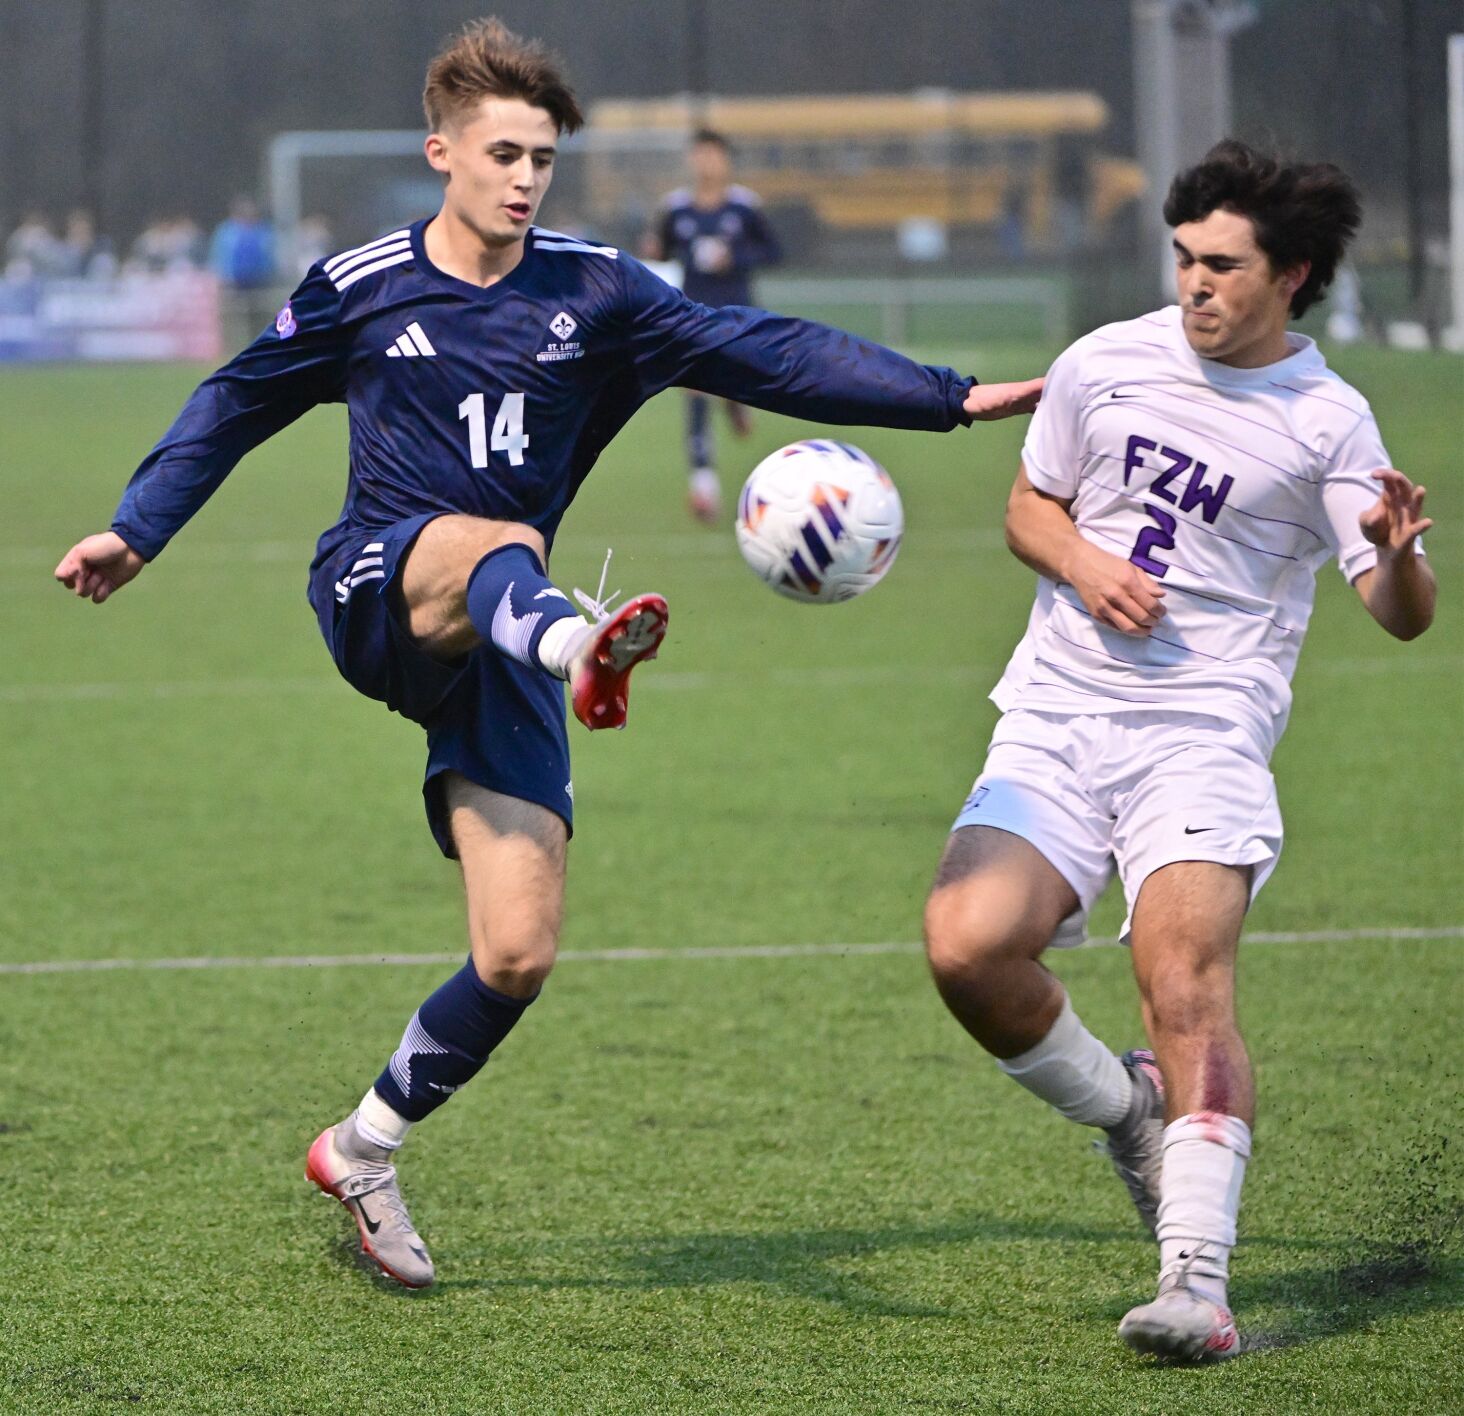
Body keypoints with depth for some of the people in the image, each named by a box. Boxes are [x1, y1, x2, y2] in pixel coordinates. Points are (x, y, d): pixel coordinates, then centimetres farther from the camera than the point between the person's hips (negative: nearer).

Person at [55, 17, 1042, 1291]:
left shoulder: (593, 292, 6)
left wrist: (950, 398, -6)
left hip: (492, 653, 3)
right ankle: (583, 645, -78)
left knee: (519, 955, -9)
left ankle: (363, 1151, 13)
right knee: (502, 547, -40)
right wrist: (136, 530, 14)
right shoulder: (361, 288, 5)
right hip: (373, 589, -2)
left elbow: (766, 354, 1)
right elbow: (237, 405, 18)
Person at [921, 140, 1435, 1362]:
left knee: (1188, 985, -23)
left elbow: (1402, 616, -3)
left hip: (1206, 734, -3)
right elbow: (1031, 503, 19)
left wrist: (1396, 554, -27)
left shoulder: (1326, 421, -1)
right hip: (1054, 720, 3)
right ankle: (1125, 1112, 10)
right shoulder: (1104, 365, 6)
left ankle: (1197, 1279, -26)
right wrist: (1082, 566, -3)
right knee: (964, 947, -17)